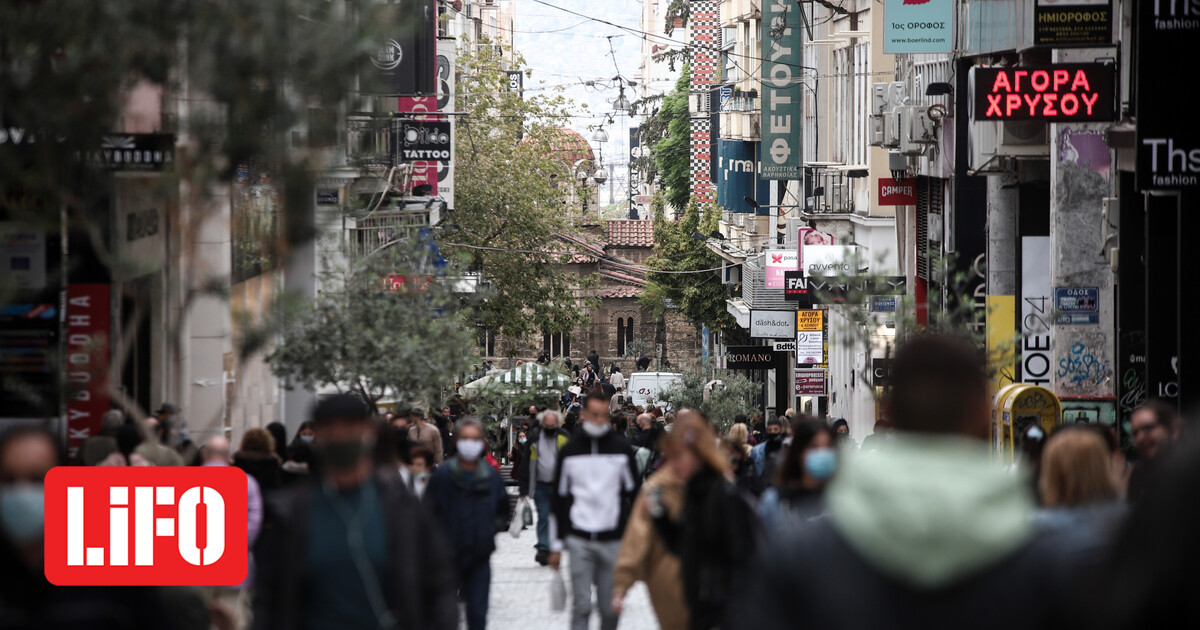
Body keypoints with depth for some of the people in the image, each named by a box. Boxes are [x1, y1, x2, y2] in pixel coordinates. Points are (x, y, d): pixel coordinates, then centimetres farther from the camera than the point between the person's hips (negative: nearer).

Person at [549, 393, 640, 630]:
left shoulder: (621, 449, 4)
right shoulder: (569, 452, 5)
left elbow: (634, 494, 8)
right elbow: (558, 501, 8)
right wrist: (556, 546, 5)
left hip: (613, 540, 0)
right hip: (579, 540, 0)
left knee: (611, 608, 5)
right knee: (581, 606, -6)